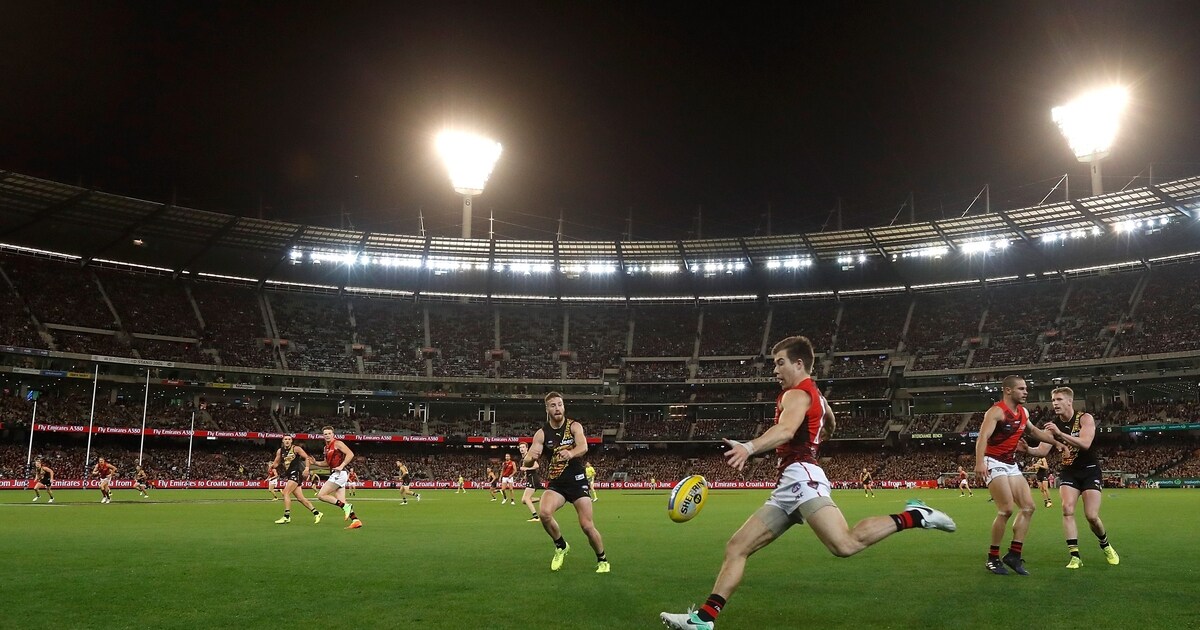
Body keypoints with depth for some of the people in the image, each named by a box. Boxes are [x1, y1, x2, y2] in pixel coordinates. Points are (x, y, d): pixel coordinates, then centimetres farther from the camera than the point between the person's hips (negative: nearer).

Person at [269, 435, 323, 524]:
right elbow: (276, 463, 14)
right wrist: (272, 466, -9)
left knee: (286, 493, -16)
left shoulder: (296, 449, -5)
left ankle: (286, 517, -12)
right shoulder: (280, 451, 11)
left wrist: (306, 468, -18)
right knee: (300, 498, 4)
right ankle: (316, 513, 12)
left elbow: (307, 457, -6)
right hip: (289, 475, 6)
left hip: (296, 473, -6)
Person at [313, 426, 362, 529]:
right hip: (336, 475, 9)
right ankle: (355, 520, 1)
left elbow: (350, 454, -17)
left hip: (339, 474, -9)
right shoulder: (326, 447, 19)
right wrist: (315, 462, 14)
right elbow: (326, 463, 30)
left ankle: (345, 506, -14)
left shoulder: (337, 443, -7)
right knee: (341, 502, 4)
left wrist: (341, 466, -21)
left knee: (321, 495, -11)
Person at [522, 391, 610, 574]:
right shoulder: (541, 433, -3)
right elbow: (527, 462, -11)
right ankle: (561, 546, 2)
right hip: (555, 483, 1)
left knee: (587, 525, -5)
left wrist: (571, 453, -50)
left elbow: (583, 447, -27)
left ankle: (602, 560, 21)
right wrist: (530, 457, -37)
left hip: (577, 481, -1)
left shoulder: (574, 426, -6)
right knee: (544, 513, -26)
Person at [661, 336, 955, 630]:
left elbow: (786, 430, -27)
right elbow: (830, 425, 48)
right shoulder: (815, 394, 26)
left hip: (802, 477, -11)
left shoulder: (797, 394, -4)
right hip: (789, 484, 11)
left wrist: (749, 447, -43)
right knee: (736, 547, 4)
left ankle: (912, 516, -9)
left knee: (845, 544, -28)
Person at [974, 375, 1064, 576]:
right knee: (1006, 510, -15)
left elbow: (1035, 431, 31)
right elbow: (982, 437, -29)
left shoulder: (1023, 413, 11)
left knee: (1028, 507, 4)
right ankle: (993, 558, -3)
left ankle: (1014, 555, 9)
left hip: (1011, 465, 9)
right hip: (994, 464, -9)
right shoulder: (997, 411, -16)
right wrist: (979, 463, -44)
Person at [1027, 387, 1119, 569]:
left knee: (1091, 516, -7)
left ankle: (1105, 546, 24)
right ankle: (1075, 556, -11)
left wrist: (1060, 433, -41)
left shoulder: (1085, 418, -14)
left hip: (1089, 470, -3)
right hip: (1068, 471, 3)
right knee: (1067, 510, -15)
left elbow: (1085, 444, -30)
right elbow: (1043, 450, -7)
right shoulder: (1053, 424, -3)